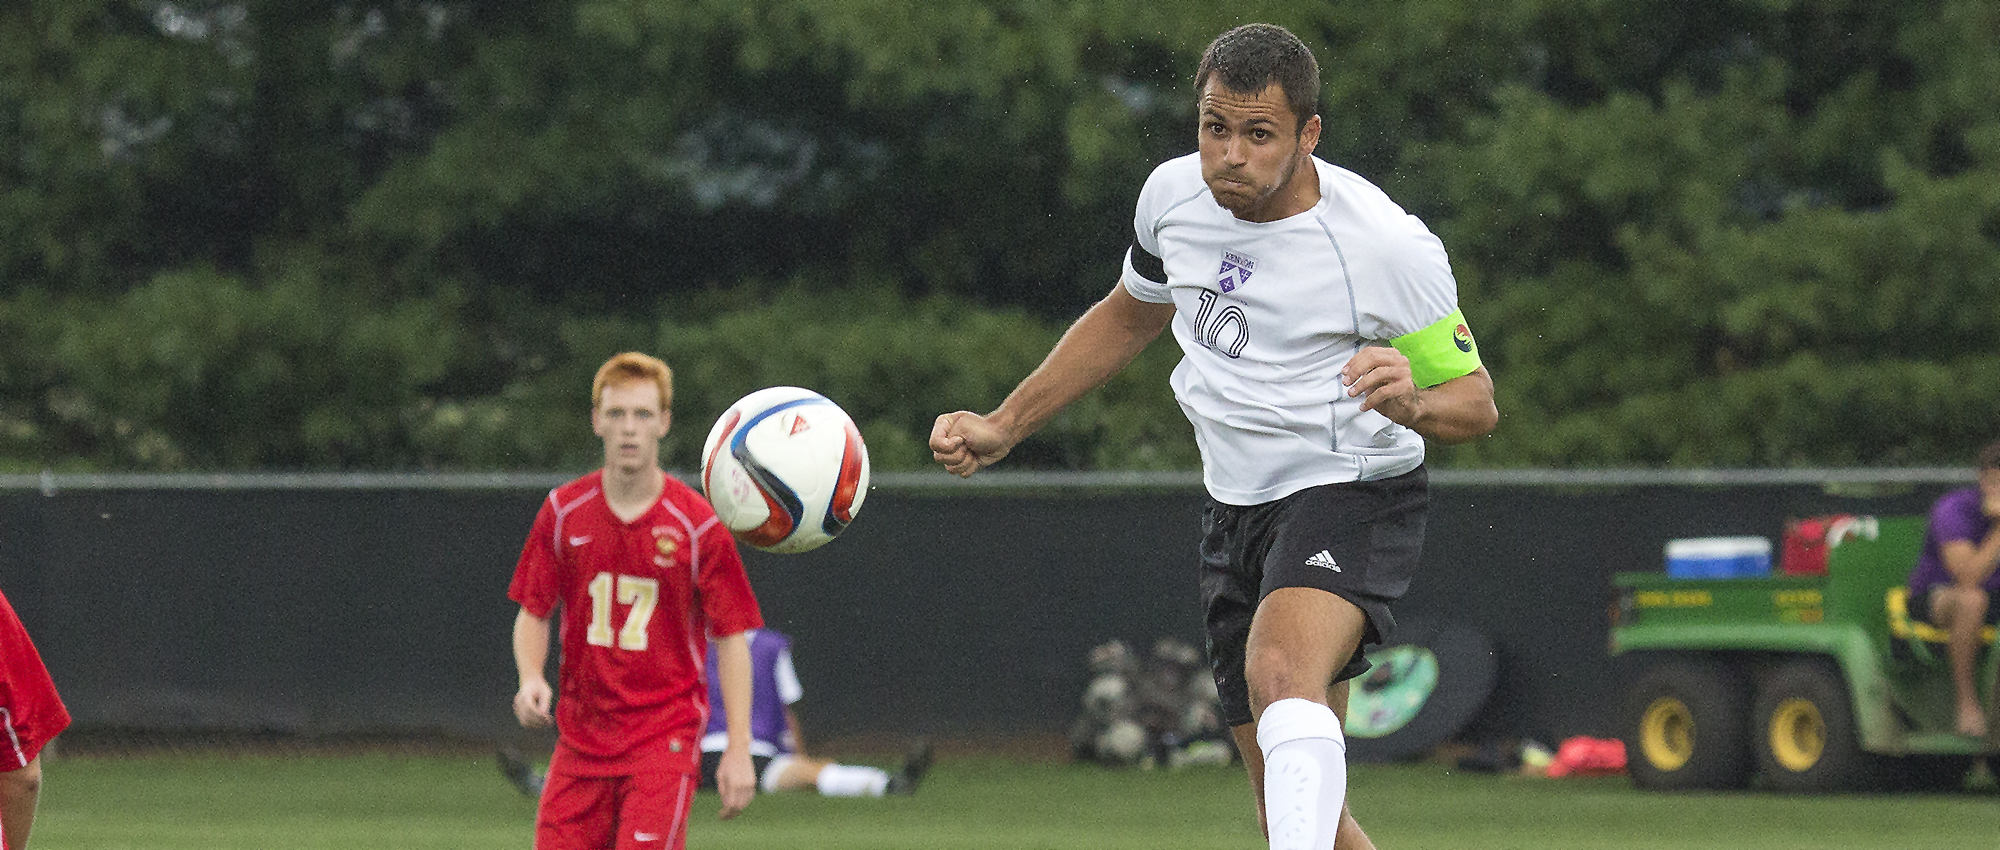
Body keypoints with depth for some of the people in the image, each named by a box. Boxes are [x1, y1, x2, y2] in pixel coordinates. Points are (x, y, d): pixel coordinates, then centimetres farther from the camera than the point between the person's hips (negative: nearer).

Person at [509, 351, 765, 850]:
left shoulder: (698, 525, -6)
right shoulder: (564, 513, 2)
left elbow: (732, 639, -2)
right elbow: (533, 613, 12)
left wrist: (738, 750, -7)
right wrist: (531, 678, -10)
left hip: (666, 737, -3)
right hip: (581, 730, 3)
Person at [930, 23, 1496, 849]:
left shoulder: (1387, 246, -18)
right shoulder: (1173, 195, -1)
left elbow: (1476, 401, -9)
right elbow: (1129, 316, 20)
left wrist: (1409, 402, -32)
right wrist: (1003, 426, 17)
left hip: (1353, 494, -7)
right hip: (1235, 505, 7)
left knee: (1282, 673, -37)